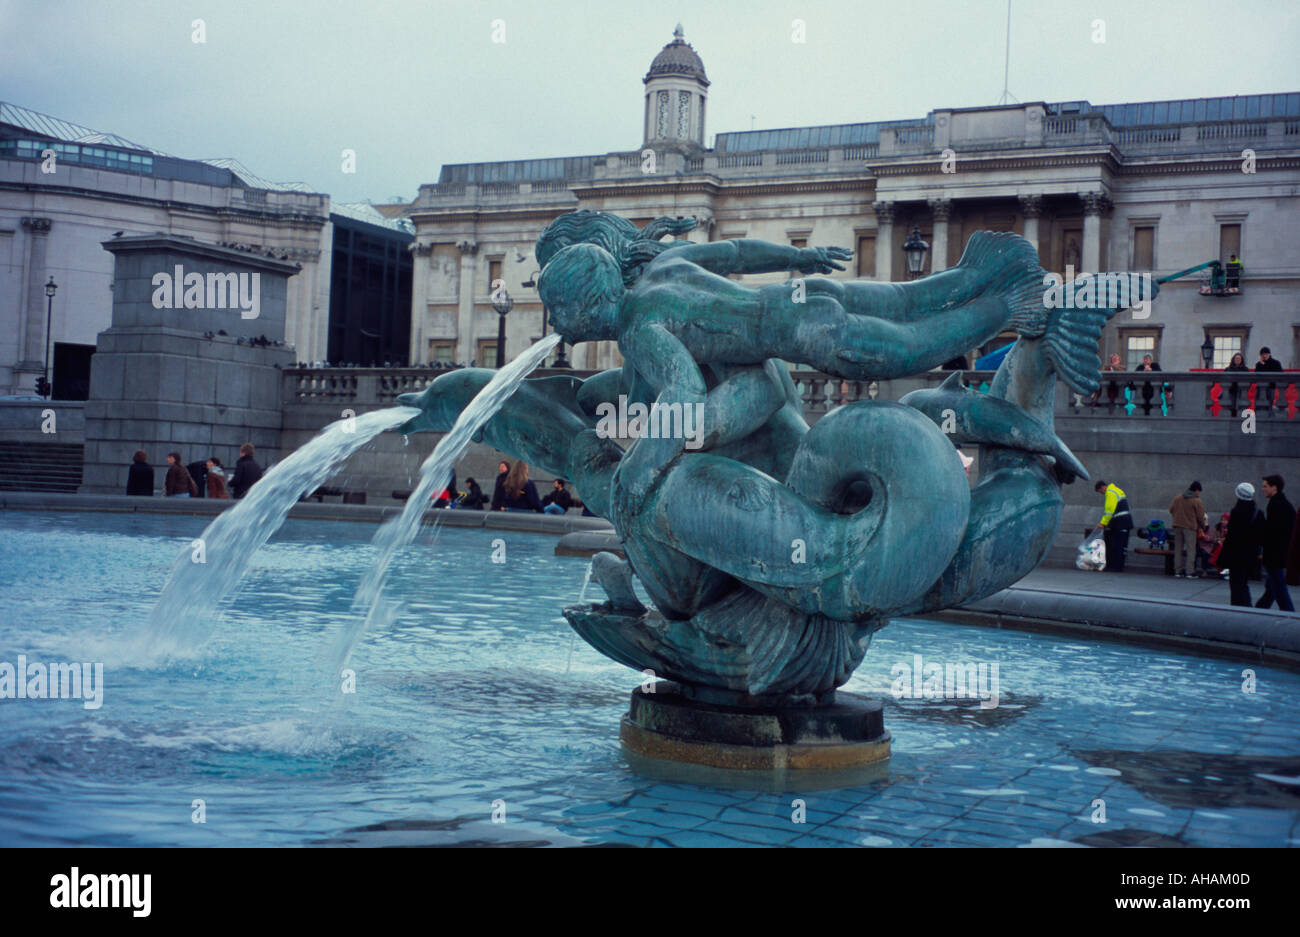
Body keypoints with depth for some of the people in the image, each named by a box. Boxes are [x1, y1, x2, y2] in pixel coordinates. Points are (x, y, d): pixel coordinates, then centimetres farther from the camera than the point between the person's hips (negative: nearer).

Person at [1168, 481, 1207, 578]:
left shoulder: (1178, 498, 5)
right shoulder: (1197, 501, -9)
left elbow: (1171, 510, 8)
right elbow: (1200, 516, -6)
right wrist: (1203, 525, 12)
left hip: (1177, 526, 5)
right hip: (1190, 526, -5)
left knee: (1178, 548, 10)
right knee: (1191, 549, 1)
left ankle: (1177, 571, 12)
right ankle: (1189, 572, -3)